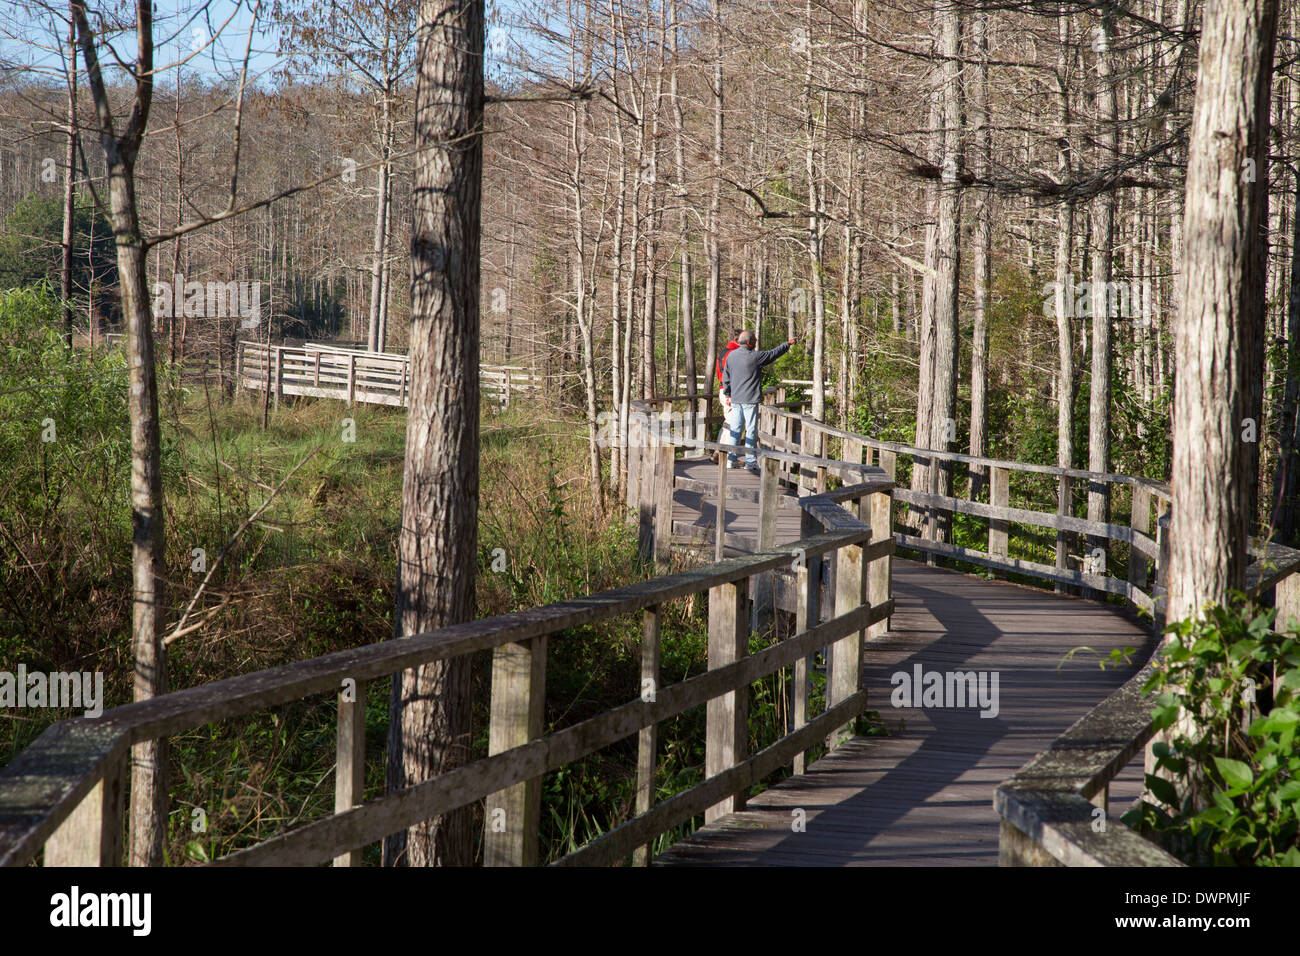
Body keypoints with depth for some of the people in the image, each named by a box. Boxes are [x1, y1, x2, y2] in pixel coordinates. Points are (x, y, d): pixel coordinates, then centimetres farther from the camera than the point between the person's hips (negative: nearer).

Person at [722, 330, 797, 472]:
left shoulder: (731, 356, 7)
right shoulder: (754, 357, -12)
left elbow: (726, 377, 14)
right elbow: (774, 353, -1)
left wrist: (728, 394, 23)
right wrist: (788, 344, 14)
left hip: (735, 398, 6)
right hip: (750, 399, -6)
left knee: (735, 429, 11)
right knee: (751, 430, -2)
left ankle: (731, 459, 10)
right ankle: (750, 461, -2)